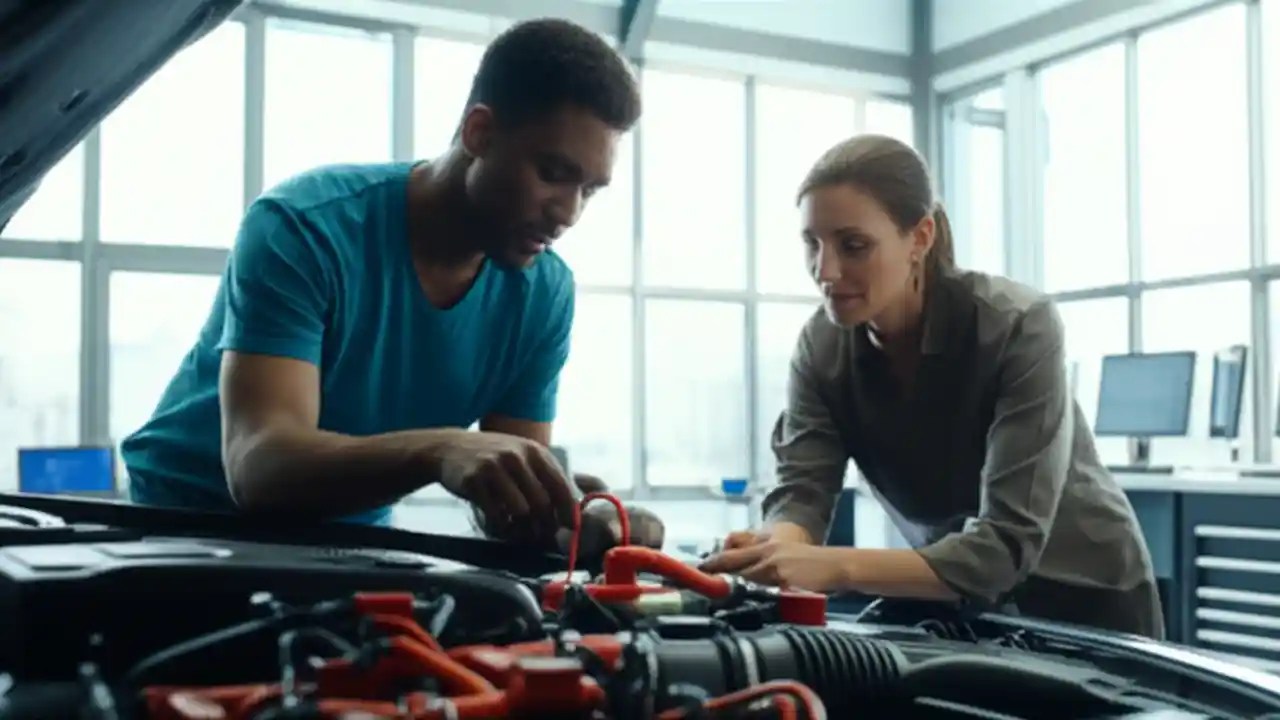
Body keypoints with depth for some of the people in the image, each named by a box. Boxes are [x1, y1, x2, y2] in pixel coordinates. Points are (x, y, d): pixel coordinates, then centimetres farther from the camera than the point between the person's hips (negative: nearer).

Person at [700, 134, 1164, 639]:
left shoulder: (1019, 328, -29)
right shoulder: (823, 345, -13)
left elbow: (1008, 546, -34)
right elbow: (800, 492, -18)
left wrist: (836, 568, -47)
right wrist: (774, 548, -41)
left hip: (1084, 596, -4)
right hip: (960, 599, 4)